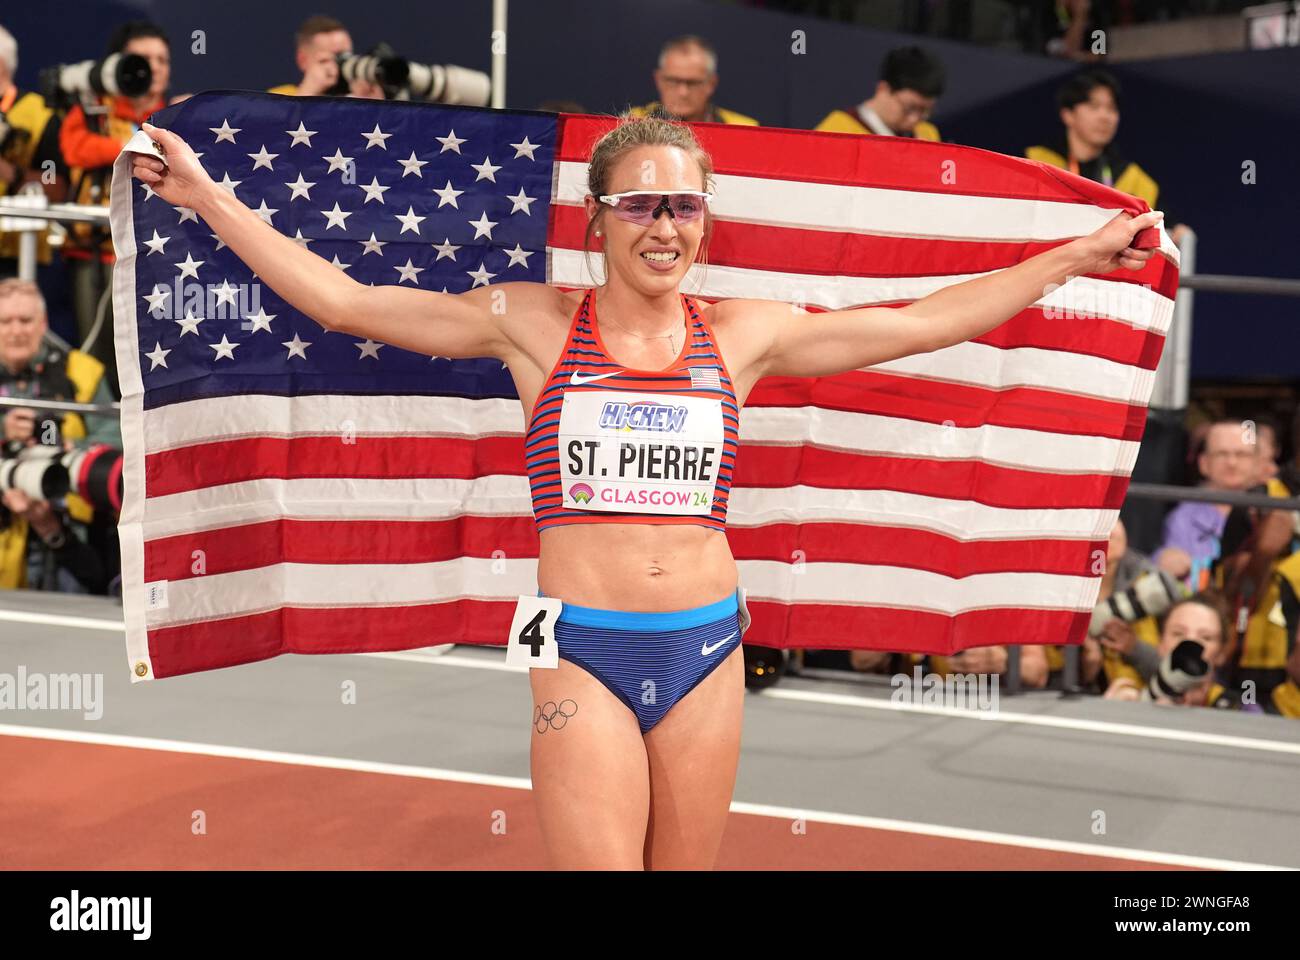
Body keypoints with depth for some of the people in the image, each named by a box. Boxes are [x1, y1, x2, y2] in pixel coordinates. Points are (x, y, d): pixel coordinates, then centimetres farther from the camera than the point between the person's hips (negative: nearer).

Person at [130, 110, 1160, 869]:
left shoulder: (744, 334, 8)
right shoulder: (535, 324, 2)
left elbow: (927, 320, 13)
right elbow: (345, 301, 2)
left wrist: (1078, 256, 15)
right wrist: (207, 195, -1)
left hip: (706, 648, 3)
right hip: (582, 649, -3)